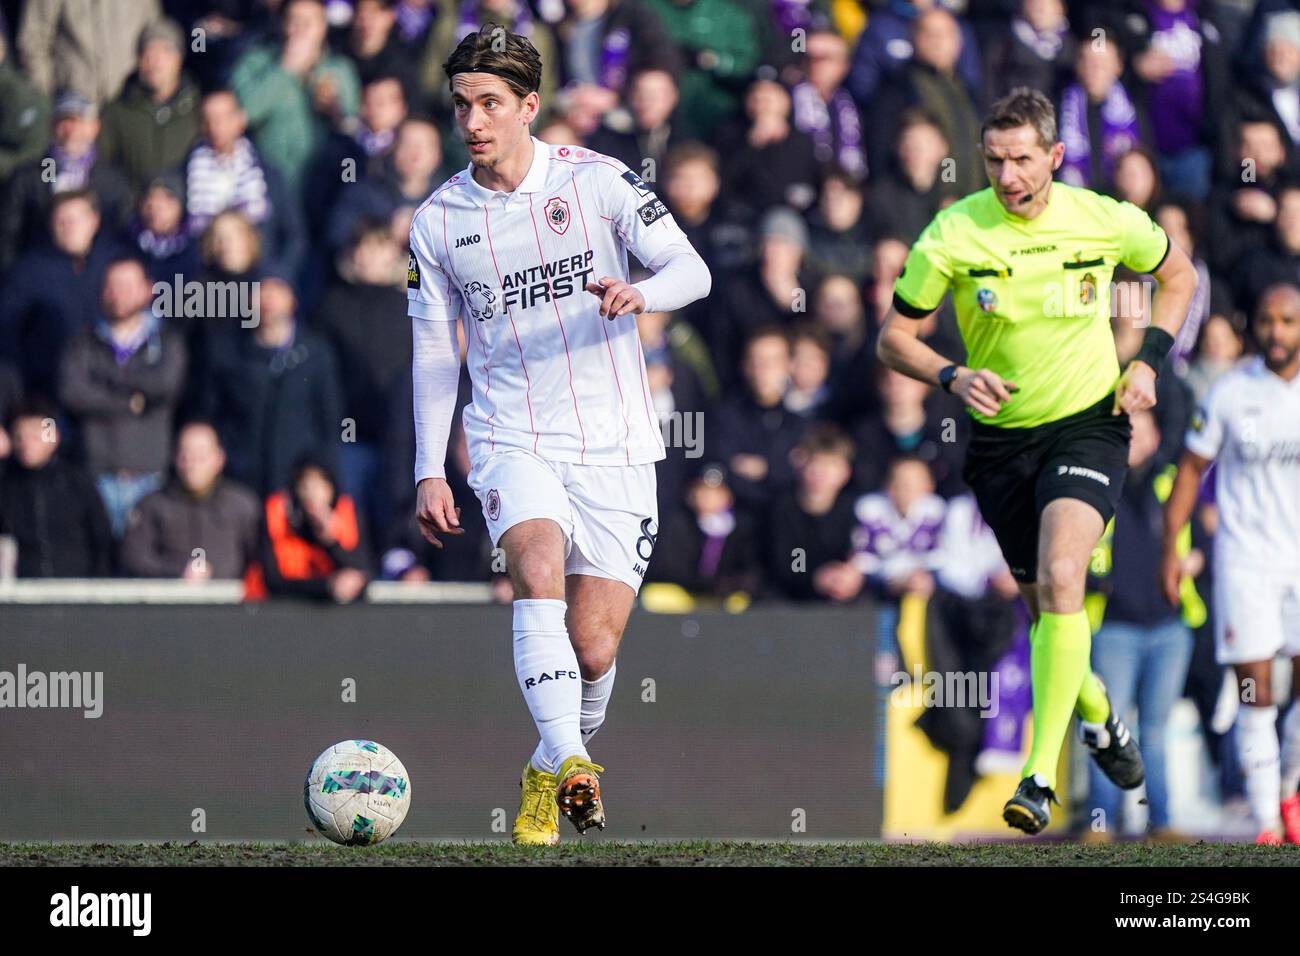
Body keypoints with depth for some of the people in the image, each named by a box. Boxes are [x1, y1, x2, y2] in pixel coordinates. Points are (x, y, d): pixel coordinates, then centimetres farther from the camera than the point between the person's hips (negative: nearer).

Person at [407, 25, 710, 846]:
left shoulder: (597, 181, -3)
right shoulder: (437, 222, 4)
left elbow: (692, 270, -5)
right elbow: (434, 351, 10)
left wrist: (643, 294, -28)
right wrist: (430, 471, 4)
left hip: (615, 443, 0)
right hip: (513, 439, 0)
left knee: (593, 648, -2)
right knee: (539, 566, -30)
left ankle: (553, 773, 28)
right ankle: (570, 764, -40)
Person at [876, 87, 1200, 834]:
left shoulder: (1108, 222, -9)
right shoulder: (953, 234, -12)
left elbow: (1178, 274, 12)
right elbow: (894, 338, -3)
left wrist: (1150, 360, -1)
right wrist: (953, 376, -22)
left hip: (1089, 425, -2)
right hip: (1002, 438, 2)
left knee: (1060, 579, -24)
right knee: (1044, 604, 11)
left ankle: (1041, 774, -25)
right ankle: (1100, 717, 43)